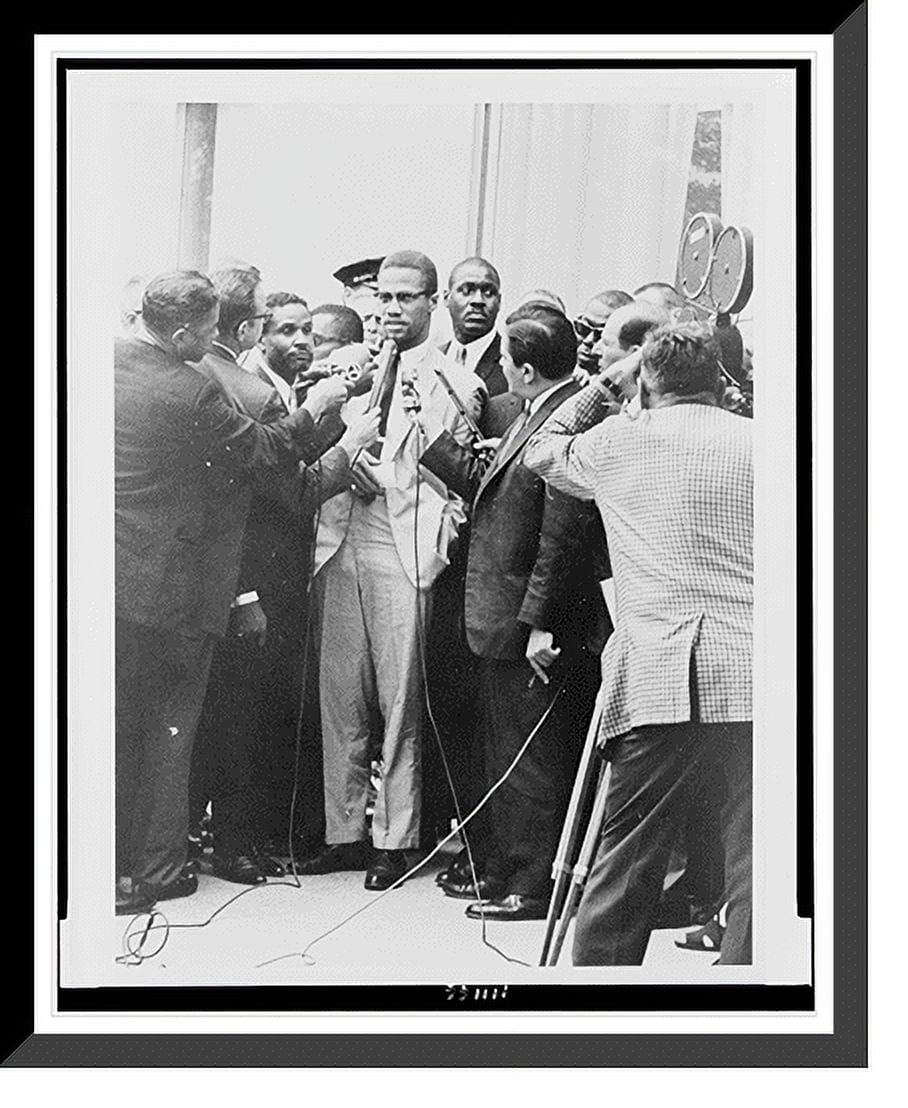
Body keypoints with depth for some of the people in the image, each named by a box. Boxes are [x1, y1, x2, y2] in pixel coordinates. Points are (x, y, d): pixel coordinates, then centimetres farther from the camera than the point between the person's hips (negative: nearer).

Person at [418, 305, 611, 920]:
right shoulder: (537, 415, 11)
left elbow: (564, 534, -23)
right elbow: (488, 488, 17)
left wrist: (541, 624, -22)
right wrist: (432, 432, 16)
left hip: (537, 631, -10)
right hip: (506, 620, 10)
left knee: (533, 759, 3)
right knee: (506, 753, 20)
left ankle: (535, 886, 17)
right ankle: (501, 868, 34)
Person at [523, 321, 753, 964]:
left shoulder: (613, 441, 11)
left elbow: (540, 452, 31)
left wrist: (602, 386, 34)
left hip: (656, 682, 0)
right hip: (752, 678, 1)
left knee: (623, 872, 6)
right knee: (753, 872, 2)